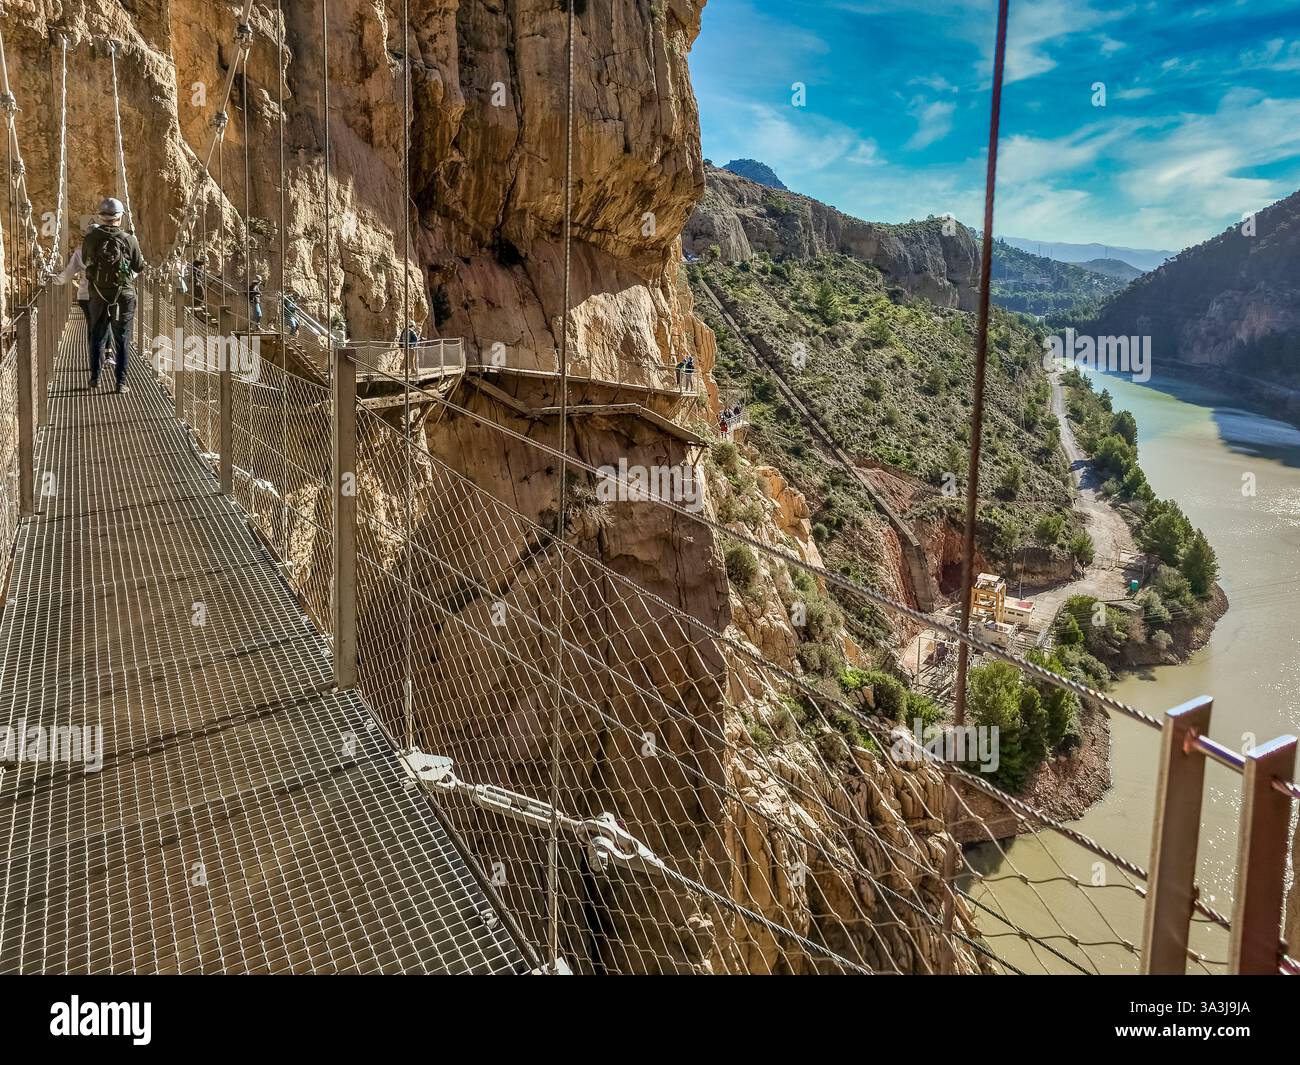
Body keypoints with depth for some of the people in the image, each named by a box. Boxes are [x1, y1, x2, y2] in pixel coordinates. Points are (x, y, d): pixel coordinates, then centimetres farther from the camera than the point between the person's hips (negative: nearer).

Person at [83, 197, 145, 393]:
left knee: (97, 337, 16)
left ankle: (95, 378, 22)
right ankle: (121, 382, 2)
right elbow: (139, 266, 0)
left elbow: (85, 261, 11)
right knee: (122, 340, 4)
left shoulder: (91, 238, -5)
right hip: (124, 294, -2)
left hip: (99, 294, 2)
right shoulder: (129, 239, -10)